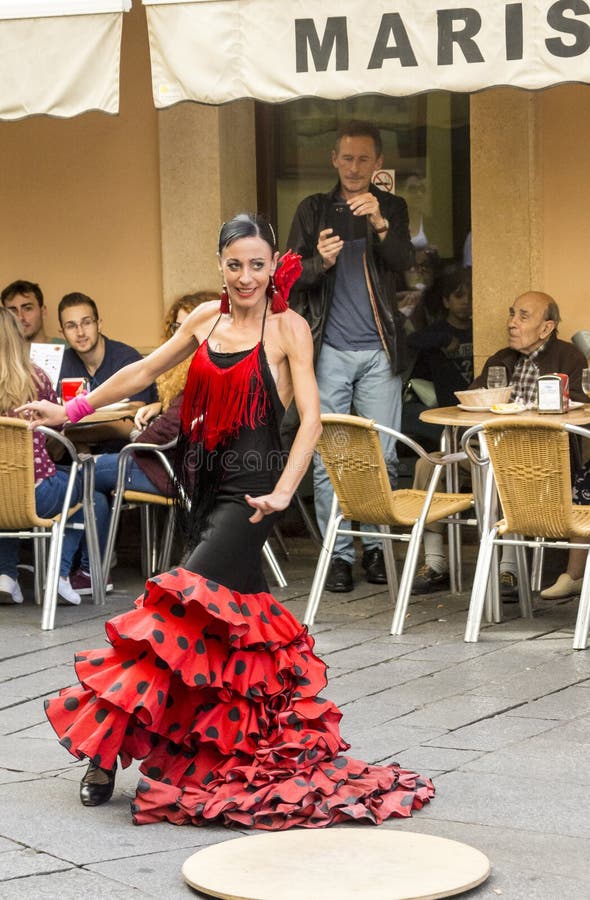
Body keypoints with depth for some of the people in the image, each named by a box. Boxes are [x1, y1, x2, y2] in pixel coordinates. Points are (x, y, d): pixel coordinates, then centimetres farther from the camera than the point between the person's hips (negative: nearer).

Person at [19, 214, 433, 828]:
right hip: (206, 483, 6)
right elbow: (144, 371, 20)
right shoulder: (207, 318, 10)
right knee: (244, 609, 11)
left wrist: (282, 493, -24)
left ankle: (114, 750, -13)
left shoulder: (287, 327, -6)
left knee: (179, 609, -14)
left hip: (250, 488, -6)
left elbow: (311, 418, -13)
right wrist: (72, 410, 19)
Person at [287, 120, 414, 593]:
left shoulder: (391, 208, 10)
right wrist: (320, 261, -17)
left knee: (382, 457, 0)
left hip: (379, 350, 0)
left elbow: (404, 262, -6)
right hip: (329, 350, 0)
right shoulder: (313, 210, 9)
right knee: (327, 459, -3)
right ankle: (338, 553, 3)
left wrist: (381, 224, -24)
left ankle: (375, 546, 11)